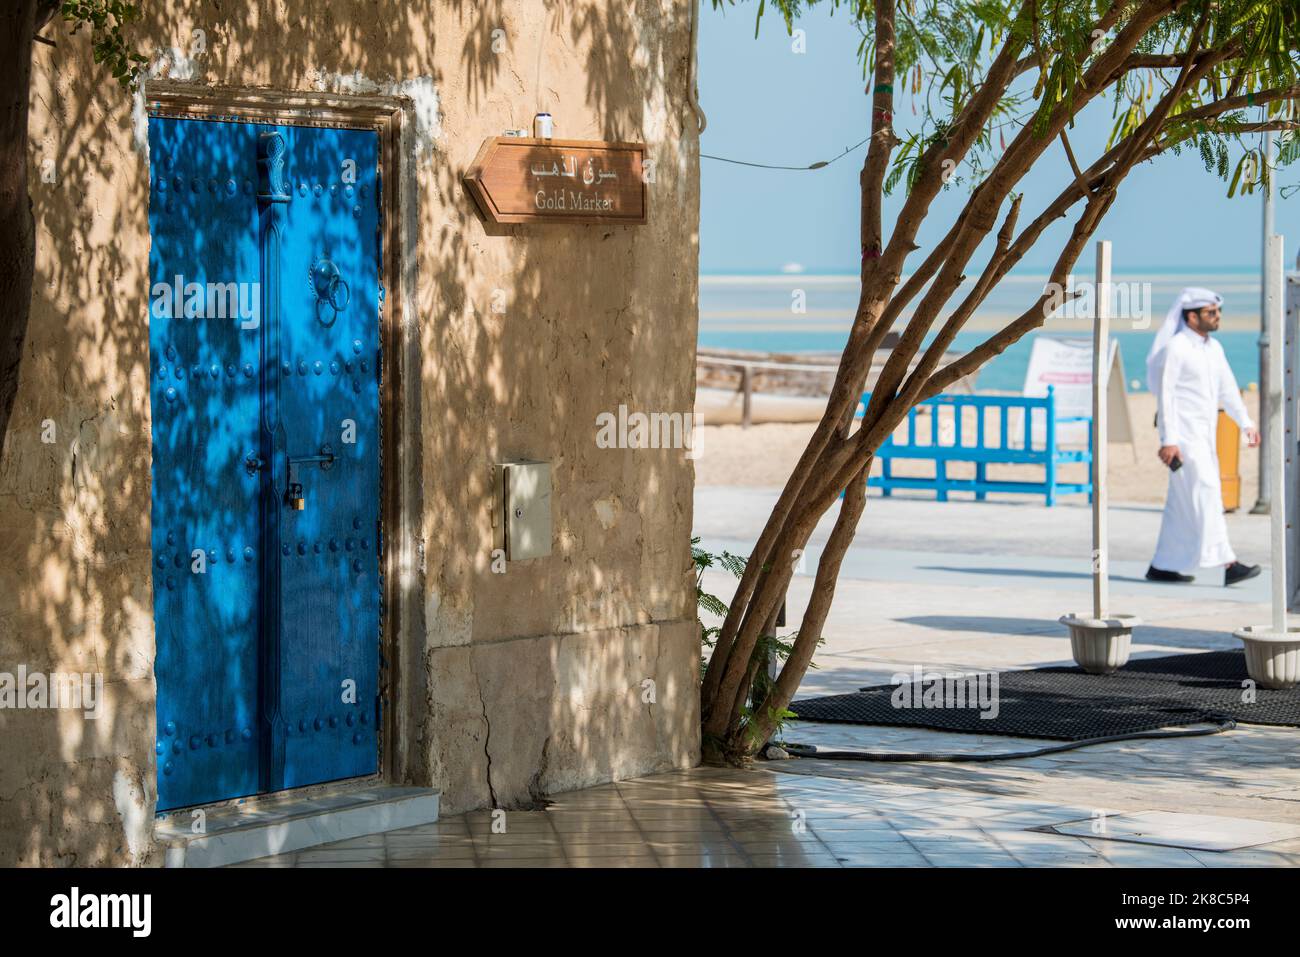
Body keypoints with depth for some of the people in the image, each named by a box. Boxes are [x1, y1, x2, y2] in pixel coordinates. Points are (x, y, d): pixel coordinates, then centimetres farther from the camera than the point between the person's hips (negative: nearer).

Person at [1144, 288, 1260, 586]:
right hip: (1183, 435, -9)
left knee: (1182, 503, 10)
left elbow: (1227, 388, 18)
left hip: (1204, 436, 9)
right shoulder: (1175, 348, -11)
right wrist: (1168, 440, -20)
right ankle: (1227, 564, -21)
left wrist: (1246, 424, 9)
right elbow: (1164, 394, -15)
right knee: (1205, 493, -15)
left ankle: (1162, 567, 16)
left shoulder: (1214, 348, 14)